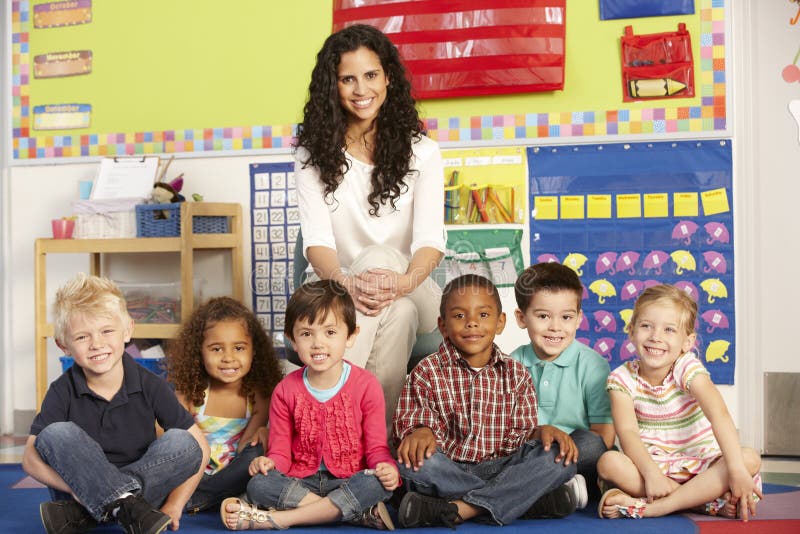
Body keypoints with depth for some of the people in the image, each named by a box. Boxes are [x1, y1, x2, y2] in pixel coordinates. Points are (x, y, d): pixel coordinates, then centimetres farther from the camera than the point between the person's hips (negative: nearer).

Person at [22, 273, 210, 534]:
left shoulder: (150, 386, -8)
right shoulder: (62, 392, -7)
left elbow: (198, 448, -7)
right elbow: (31, 457, -12)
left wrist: (173, 506, -14)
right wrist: (75, 487, -28)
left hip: (141, 484, 1)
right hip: (81, 490, -1)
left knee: (181, 442, -25)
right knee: (57, 433, -24)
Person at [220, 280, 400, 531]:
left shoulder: (366, 386, -3)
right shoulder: (286, 391, 2)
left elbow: (376, 446, -1)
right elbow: (281, 451, 4)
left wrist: (386, 467, -25)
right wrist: (269, 462, -20)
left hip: (350, 480, -1)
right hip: (300, 481, 1)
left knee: (377, 484, -34)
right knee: (258, 484, -28)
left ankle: (275, 519, -28)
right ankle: (363, 512, -29)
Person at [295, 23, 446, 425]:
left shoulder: (421, 151, 3)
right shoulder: (313, 154, 2)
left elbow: (430, 239, -9)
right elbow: (316, 238, -10)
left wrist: (407, 280, -33)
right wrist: (343, 281, -34)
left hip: (410, 294, 1)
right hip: (338, 292, -1)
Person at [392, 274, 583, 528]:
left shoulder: (516, 374, 11)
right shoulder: (427, 372, 4)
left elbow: (522, 433, 6)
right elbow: (409, 423, -3)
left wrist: (543, 432, -17)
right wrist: (420, 433, -28)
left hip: (500, 467, 2)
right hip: (449, 473, -2)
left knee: (558, 458, -22)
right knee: (412, 462, -35)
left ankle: (459, 509, -30)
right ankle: (525, 500, -28)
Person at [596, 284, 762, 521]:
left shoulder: (687, 368, -11)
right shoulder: (623, 379, -7)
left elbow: (719, 415, -25)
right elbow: (627, 432, -18)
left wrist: (736, 469, -38)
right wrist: (651, 473, -36)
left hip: (700, 463, 0)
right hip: (651, 463, 0)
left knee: (750, 458, -26)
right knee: (608, 462, -30)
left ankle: (651, 507, -33)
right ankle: (710, 500, -28)